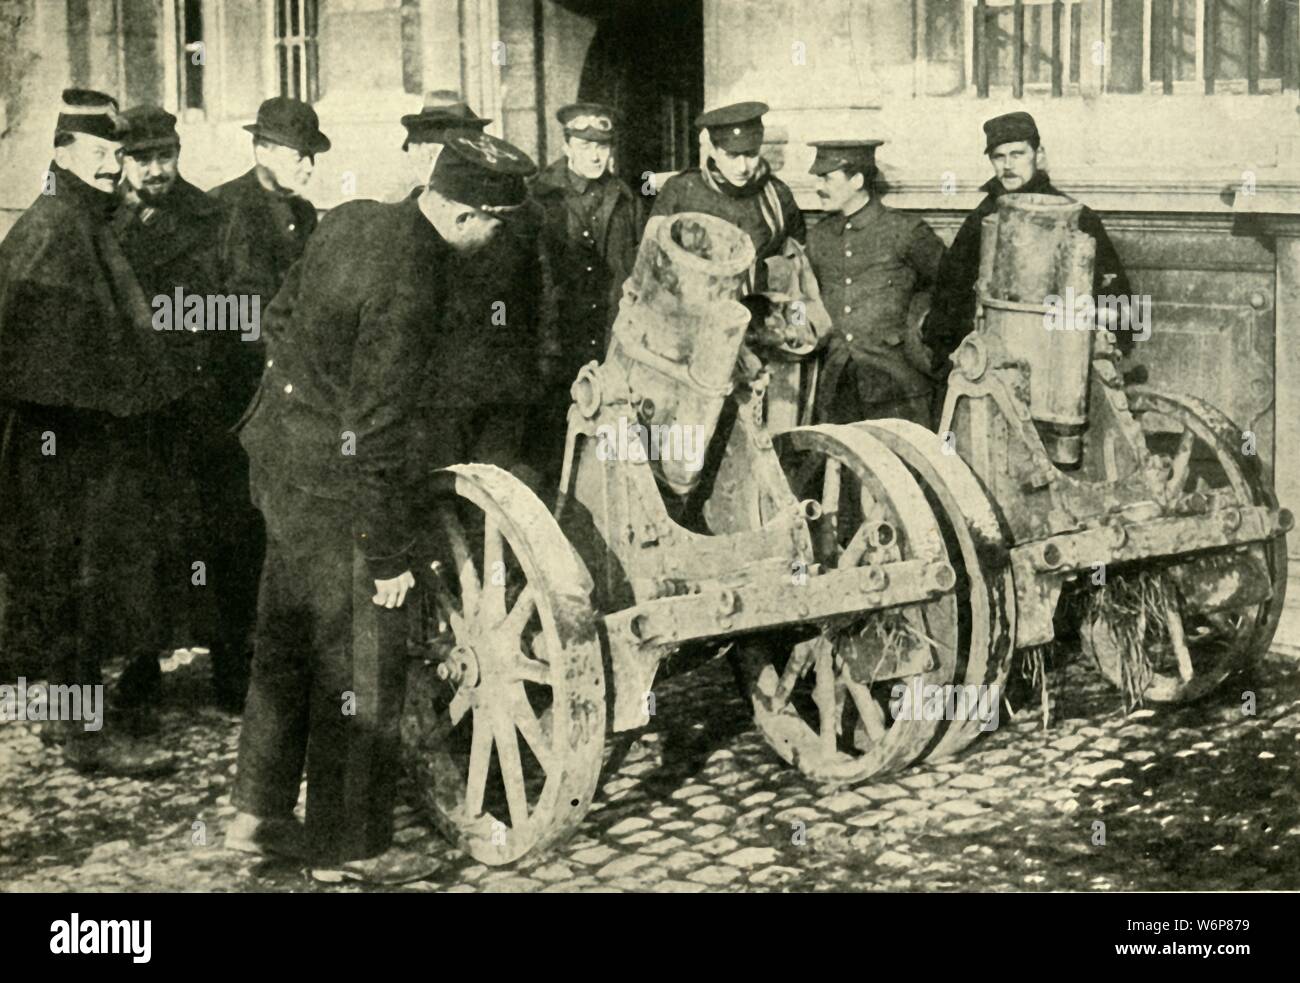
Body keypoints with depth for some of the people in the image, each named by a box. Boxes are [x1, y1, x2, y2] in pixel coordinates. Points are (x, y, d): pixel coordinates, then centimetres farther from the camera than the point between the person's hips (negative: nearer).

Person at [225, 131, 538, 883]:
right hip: (338, 486, -9)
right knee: (361, 666, 6)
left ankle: (259, 814, 34)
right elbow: (377, 434, -25)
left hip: (285, 455, 9)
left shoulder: (353, 220, 1)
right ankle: (353, 844, 20)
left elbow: (280, 322, 14)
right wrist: (390, 556, -17)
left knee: (288, 644, 21)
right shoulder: (407, 287, -26)